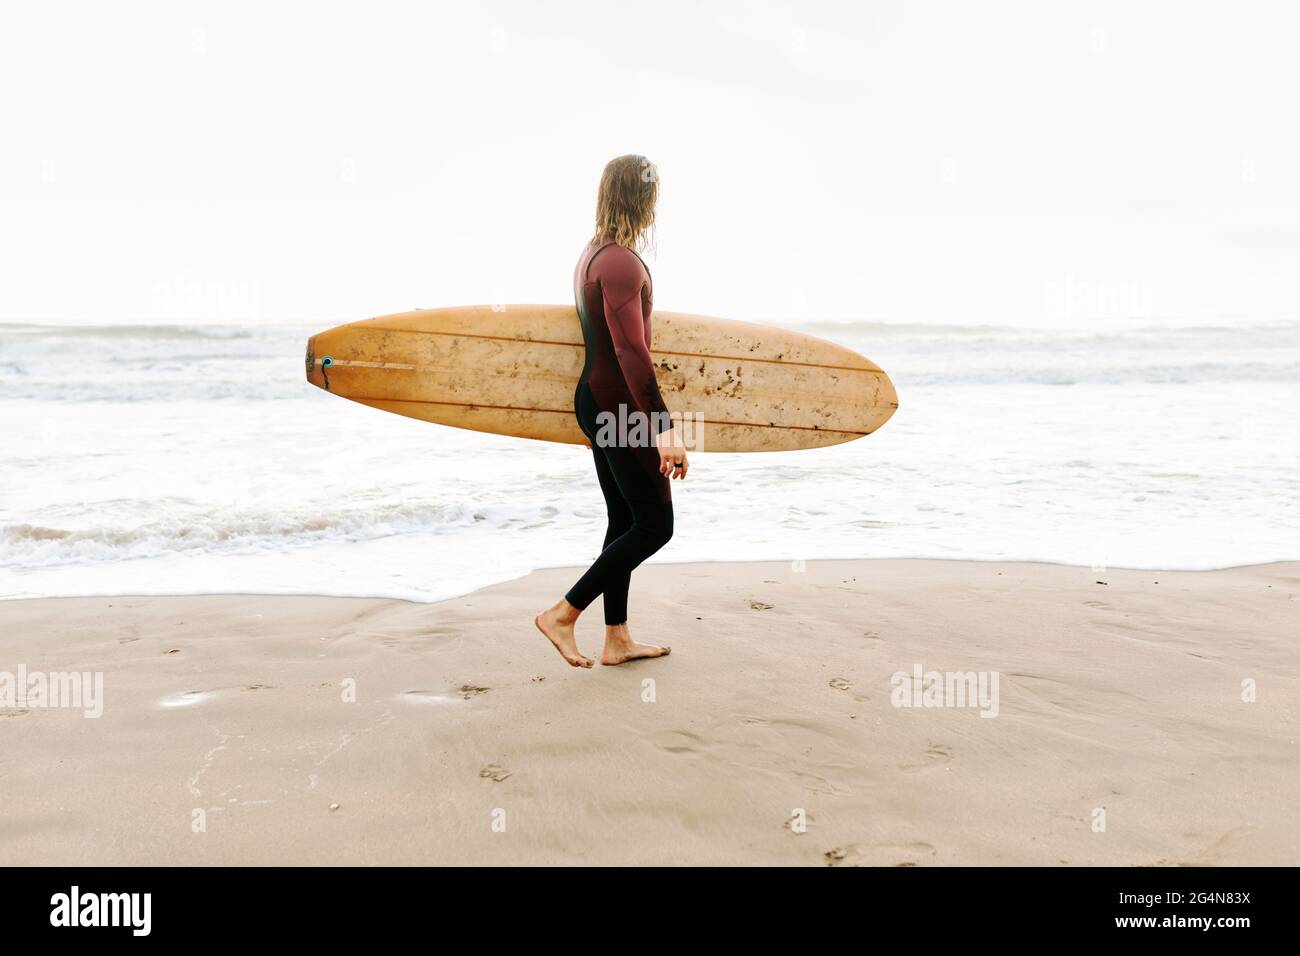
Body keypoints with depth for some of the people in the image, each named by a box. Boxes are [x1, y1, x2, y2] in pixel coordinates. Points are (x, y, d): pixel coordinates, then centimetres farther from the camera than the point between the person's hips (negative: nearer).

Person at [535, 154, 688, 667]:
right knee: (655, 525, -1)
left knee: (624, 520, 14)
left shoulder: (592, 254, 13)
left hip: (596, 399, 10)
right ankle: (562, 614, 1)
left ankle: (617, 639, 21)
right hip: (618, 406, -10)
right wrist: (664, 426, -31)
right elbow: (632, 351, -27)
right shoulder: (622, 263, -18)